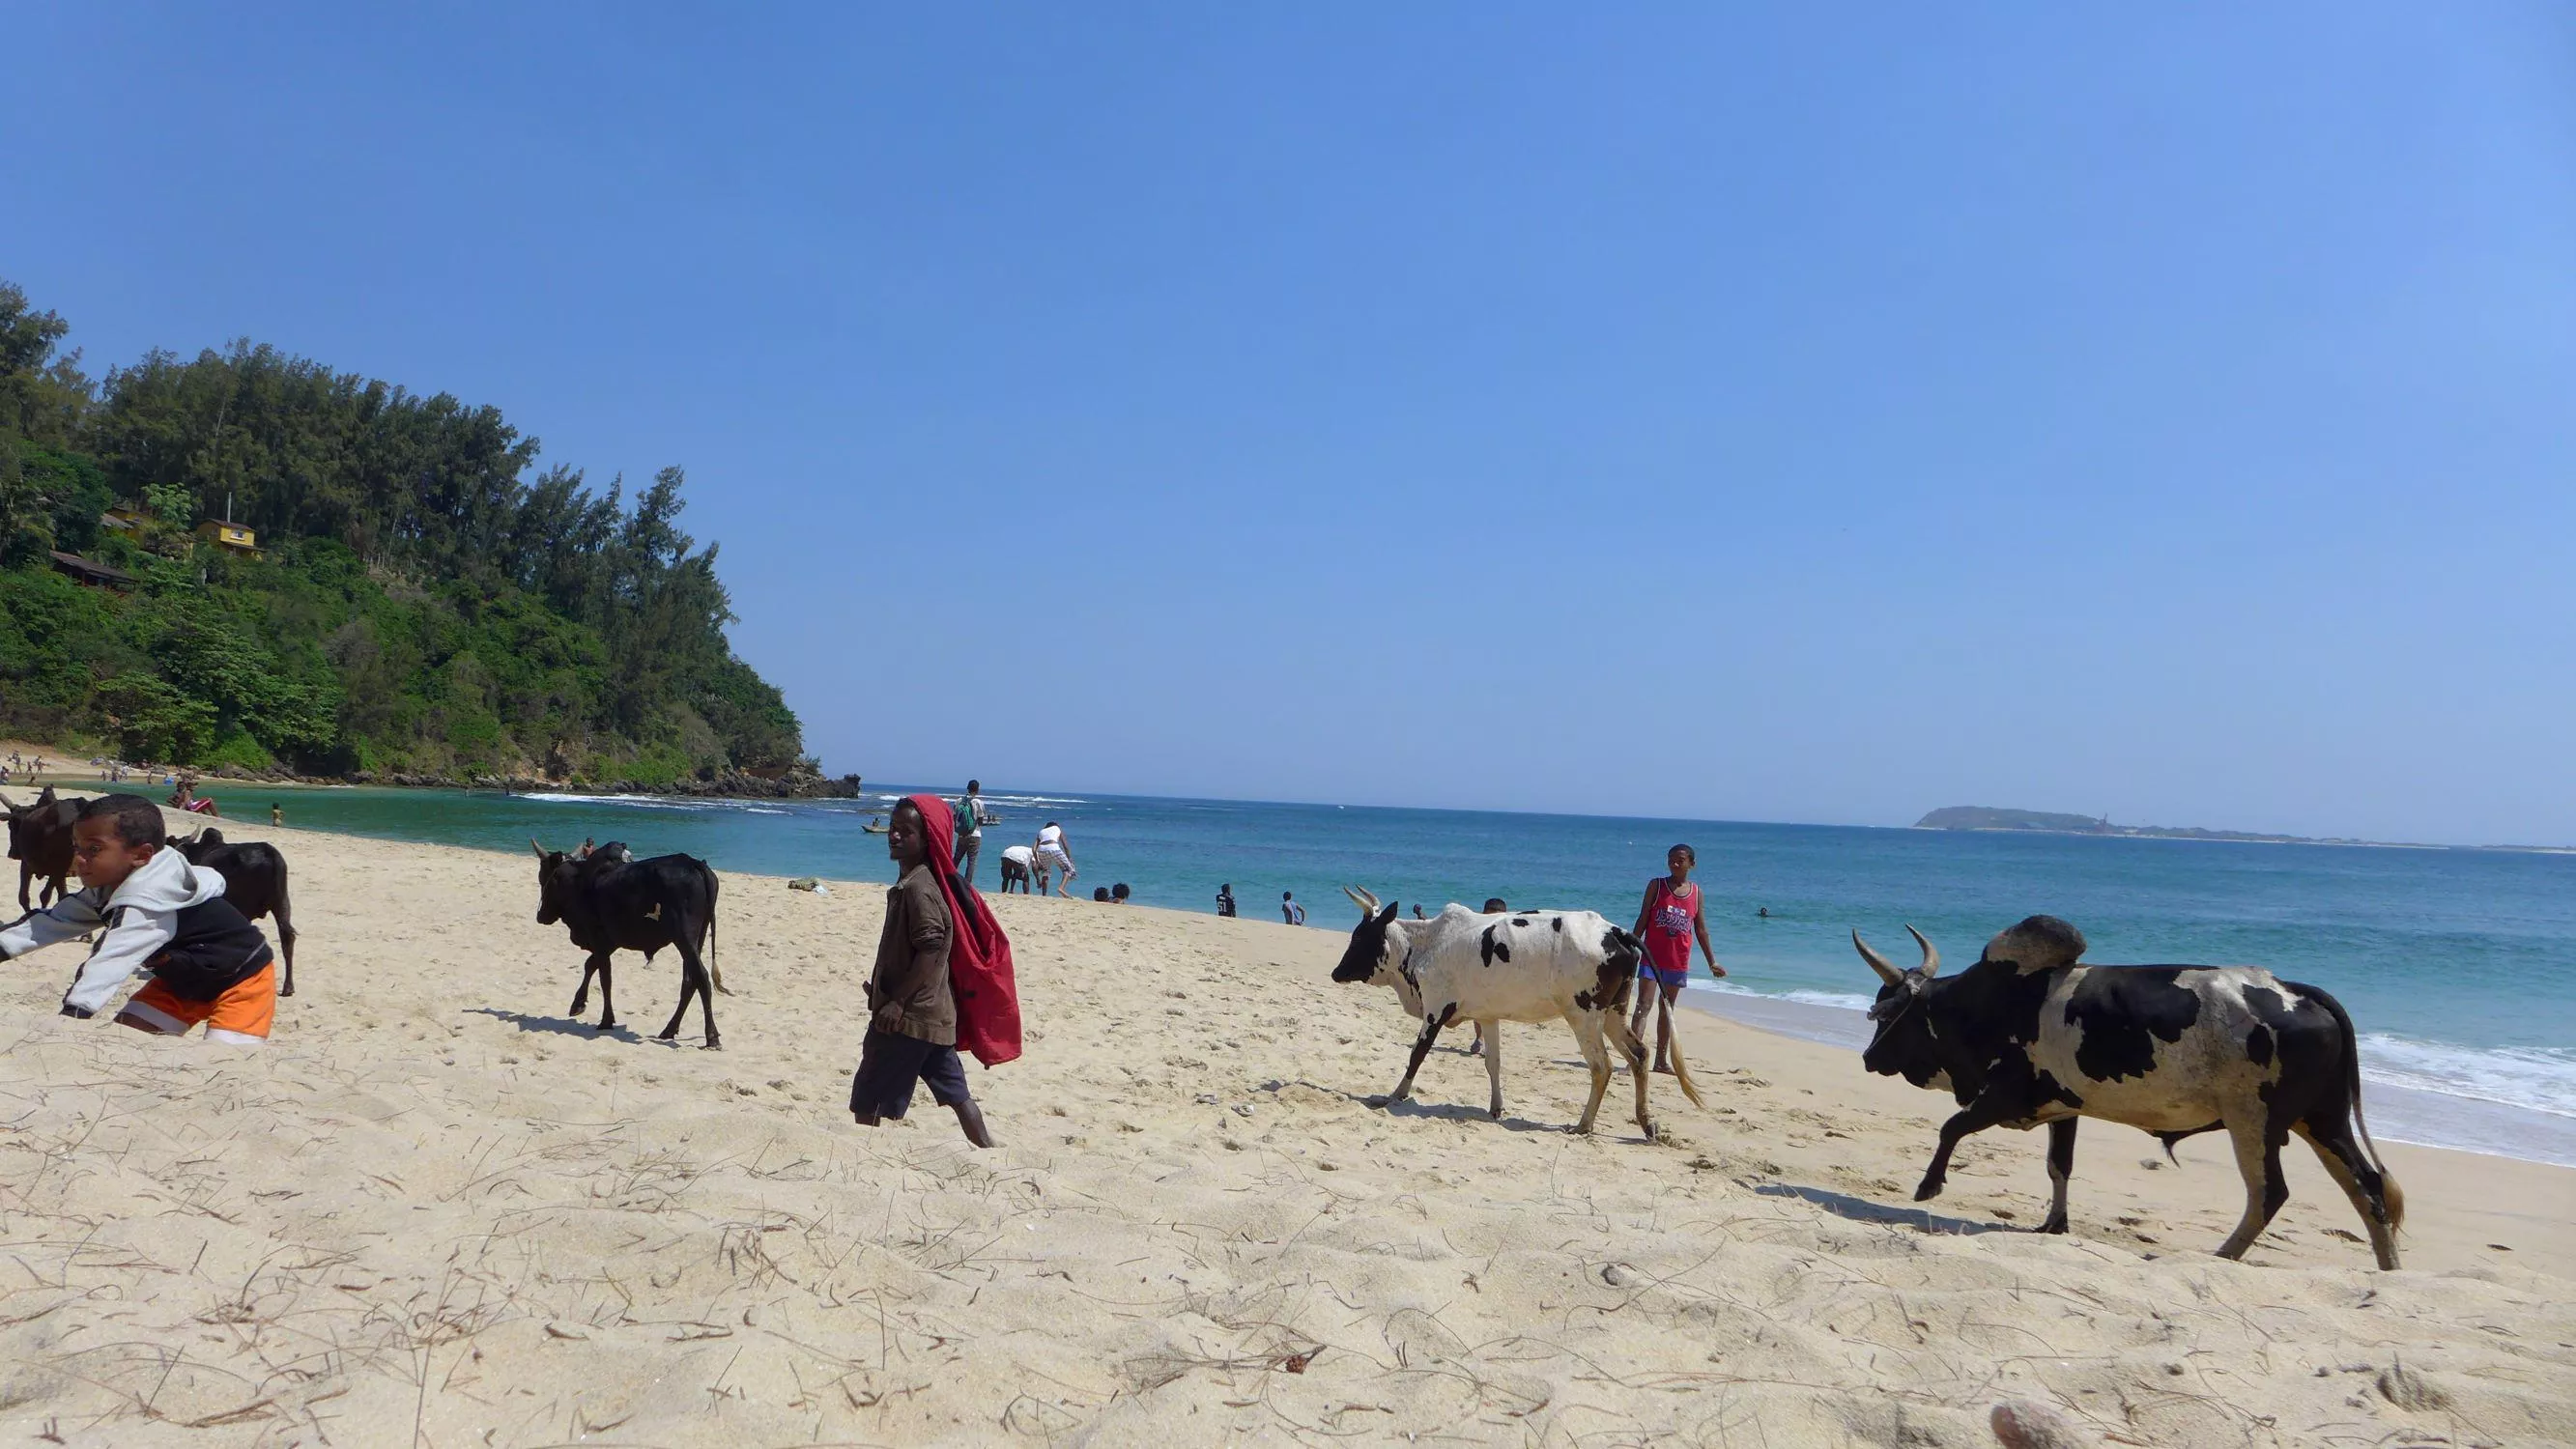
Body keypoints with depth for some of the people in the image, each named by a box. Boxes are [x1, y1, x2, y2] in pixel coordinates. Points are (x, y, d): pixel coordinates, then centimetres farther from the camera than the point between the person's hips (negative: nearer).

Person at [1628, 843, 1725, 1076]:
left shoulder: (1696, 892, 7)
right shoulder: (1656, 885, -1)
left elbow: (1700, 929, 12)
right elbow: (1642, 919, 0)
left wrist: (1711, 961, 12)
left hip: (1679, 960, 3)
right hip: (1652, 956, -3)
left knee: (1667, 1009, 12)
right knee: (1643, 1005, -11)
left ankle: (1662, 1061, 19)